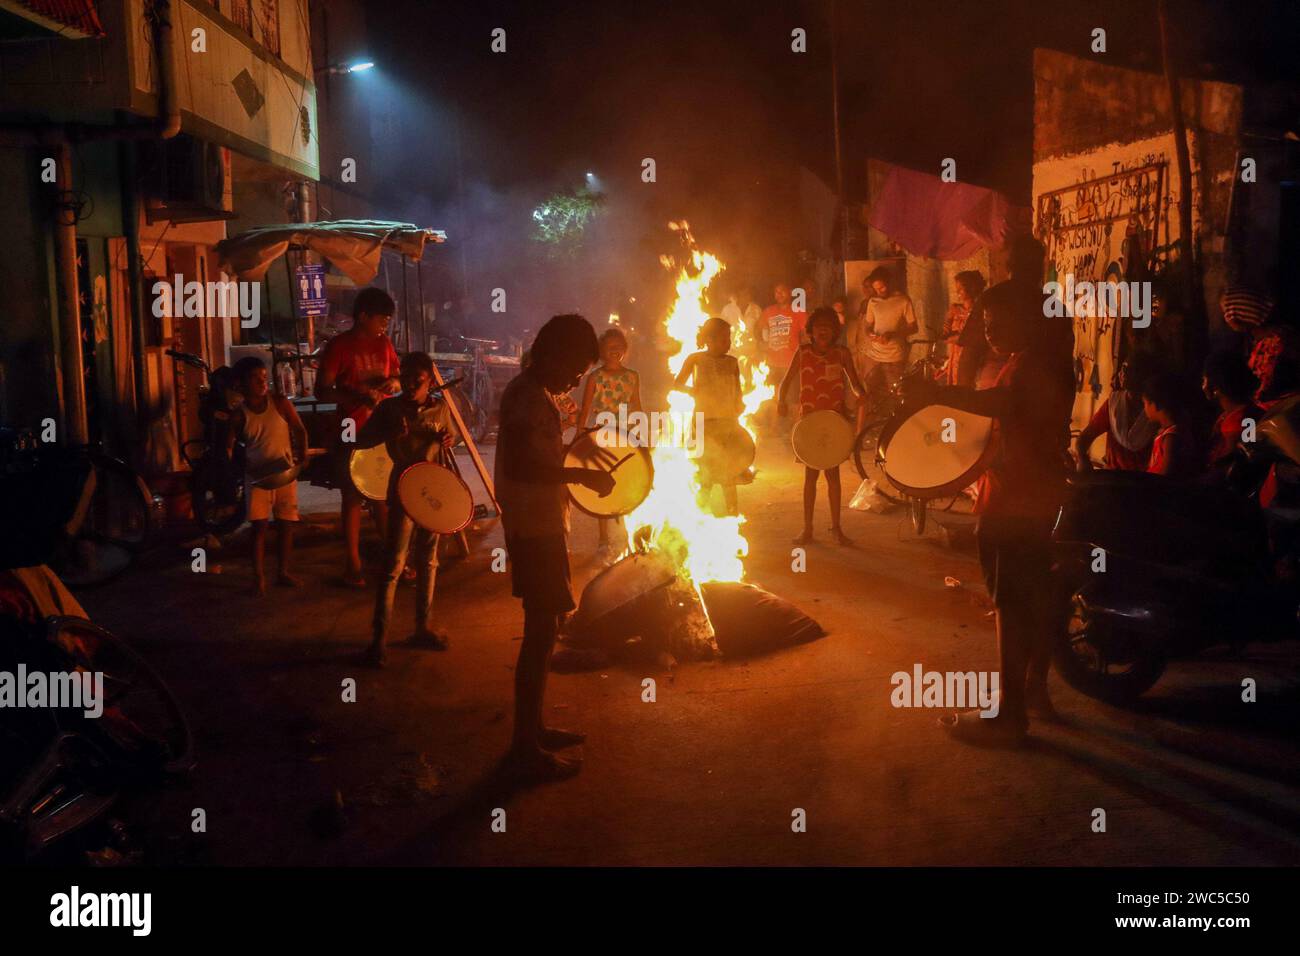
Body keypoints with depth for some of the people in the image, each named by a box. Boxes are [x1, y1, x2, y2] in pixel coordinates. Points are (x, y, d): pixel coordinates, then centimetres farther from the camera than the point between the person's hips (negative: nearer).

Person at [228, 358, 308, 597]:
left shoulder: (280, 403, -3)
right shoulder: (240, 415, -3)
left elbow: (300, 431, 0)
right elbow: (228, 446, 3)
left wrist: (302, 458, -12)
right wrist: (238, 467, -12)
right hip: (257, 476, -1)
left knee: (286, 524, 7)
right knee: (259, 525, -4)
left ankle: (283, 572, 21)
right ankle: (259, 577, 4)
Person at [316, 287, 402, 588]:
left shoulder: (384, 343, 8)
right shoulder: (339, 346, -8)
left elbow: (397, 377, 18)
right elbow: (322, 391, -11)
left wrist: (393, 383, -6)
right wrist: (358, 395, -26)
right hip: (352, 435, -5)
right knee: (354, 498, 3)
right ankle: (353, 564, 11)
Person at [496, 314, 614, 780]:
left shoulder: (537, 393, 15)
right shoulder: (527, 395, -17)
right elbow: (519, 465, -28)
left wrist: (576, 463, 14)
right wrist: (582, 474, -22)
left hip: (541, 526, 11)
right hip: (535, 528, -11)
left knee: (542, 628, 17)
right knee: (541, 630, -5)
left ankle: (533, 727, 28)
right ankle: (525, 746, 3)